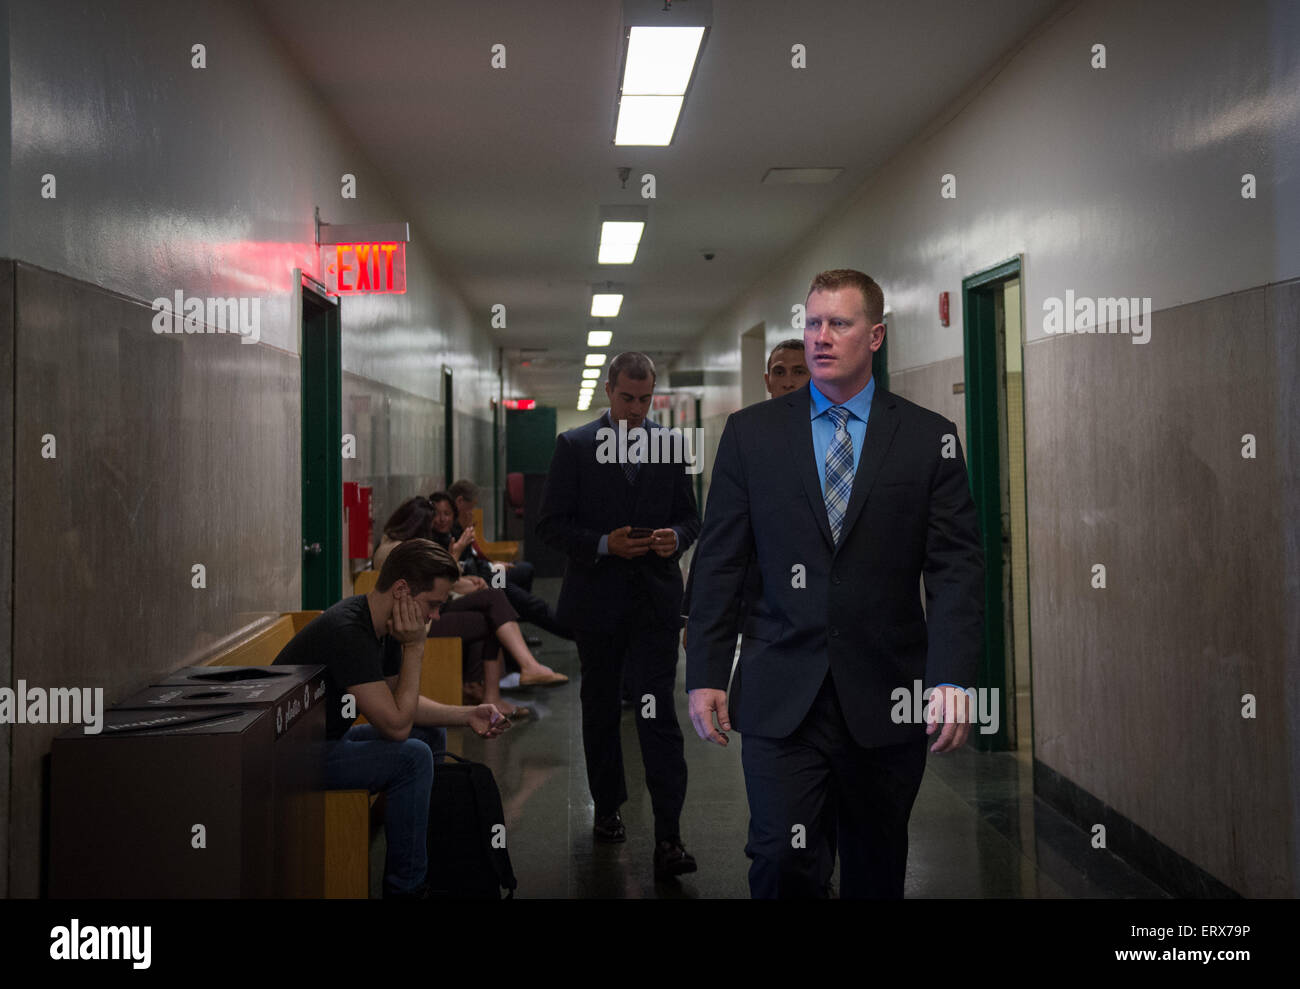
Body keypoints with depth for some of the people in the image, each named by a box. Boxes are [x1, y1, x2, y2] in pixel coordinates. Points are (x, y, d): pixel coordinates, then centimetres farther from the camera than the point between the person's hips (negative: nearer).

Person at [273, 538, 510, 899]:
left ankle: (433, 866, 23)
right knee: (412, 757, -23)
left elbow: (399, 704, 13)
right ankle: (405, 888, -9)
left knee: (432, 734, 15)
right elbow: (396, 724, -28)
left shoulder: (381, 625, 2)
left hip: (330, 738, 10)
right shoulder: (348, 631, -29)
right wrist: (414, 648, -22)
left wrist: (467, 715, 1)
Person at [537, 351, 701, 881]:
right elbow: (550, 523, -3)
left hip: (656, 600, 0)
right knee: (600, 712, 14)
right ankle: (607, 809, 32)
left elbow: (689, 515, 12)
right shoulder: (574, 446, -1)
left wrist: (676, 536, -11)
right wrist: (604, 544, -18)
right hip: (597, 599, 0)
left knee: (660, 715, -8)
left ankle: (668, 839, -9)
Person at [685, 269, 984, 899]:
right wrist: (705, 675, -1)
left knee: (877, 869, 12)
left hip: (887, 699, 1)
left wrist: (953, 680, -14)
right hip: (780, 698, 0)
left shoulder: (928, 438, 4)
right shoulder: (750, 433, 6)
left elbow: (956, 566, -2)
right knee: (782, 860, -9)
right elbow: (719, 563, 5)